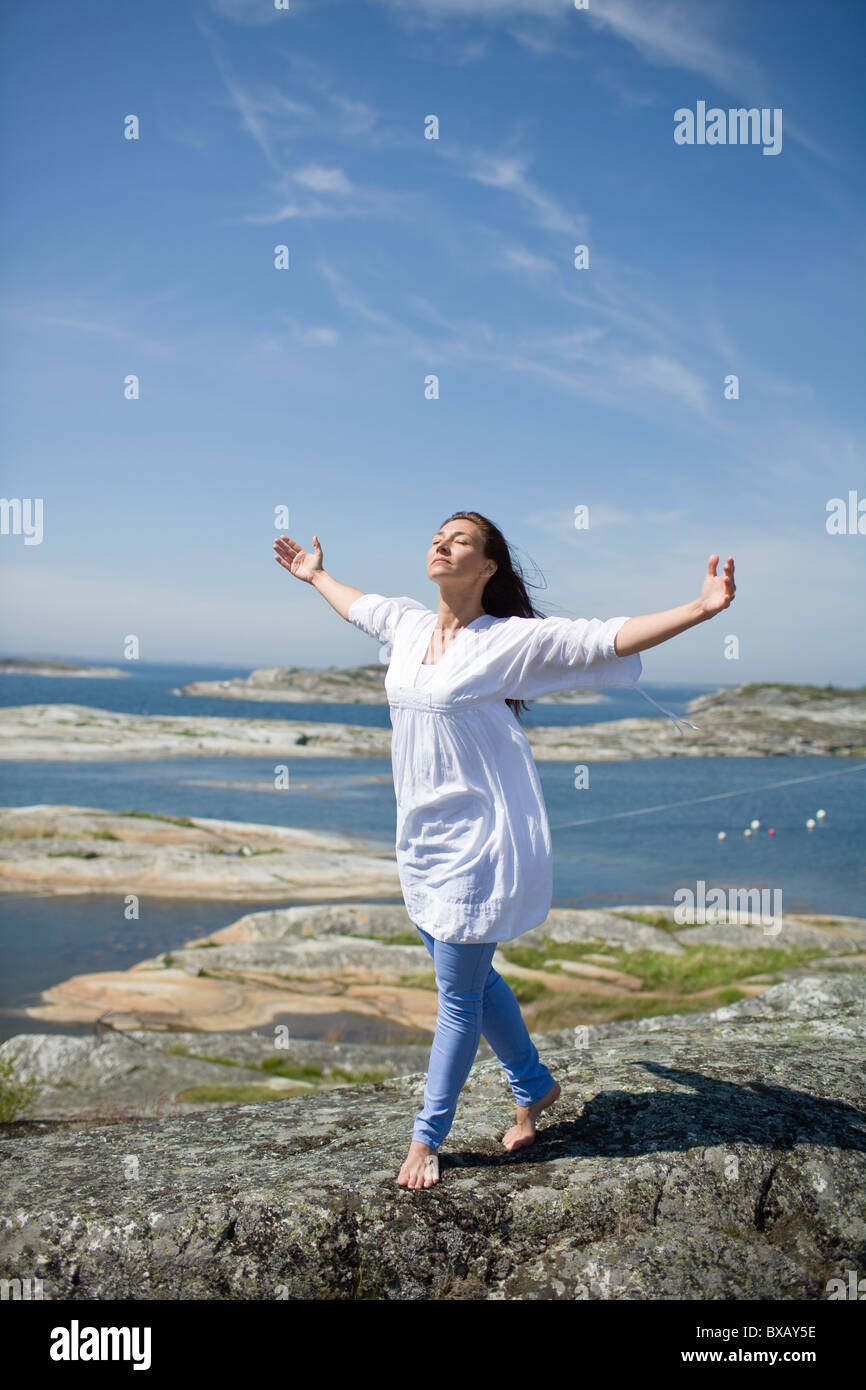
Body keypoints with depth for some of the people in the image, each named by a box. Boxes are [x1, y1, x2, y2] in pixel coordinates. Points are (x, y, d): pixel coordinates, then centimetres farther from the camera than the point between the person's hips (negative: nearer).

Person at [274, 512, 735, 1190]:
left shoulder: (511, 640, -12)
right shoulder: (409, 625, 6)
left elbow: (609, 638, -18)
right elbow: (358, 605, 29)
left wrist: (700, 609, -30)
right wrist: (315, 574, 43)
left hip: (479, 841, -7)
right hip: (423, 838, 7)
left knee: (459, 996, 4)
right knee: (471, 978, 19)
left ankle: (427, 1136, 21)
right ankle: (534, 1085, 41)